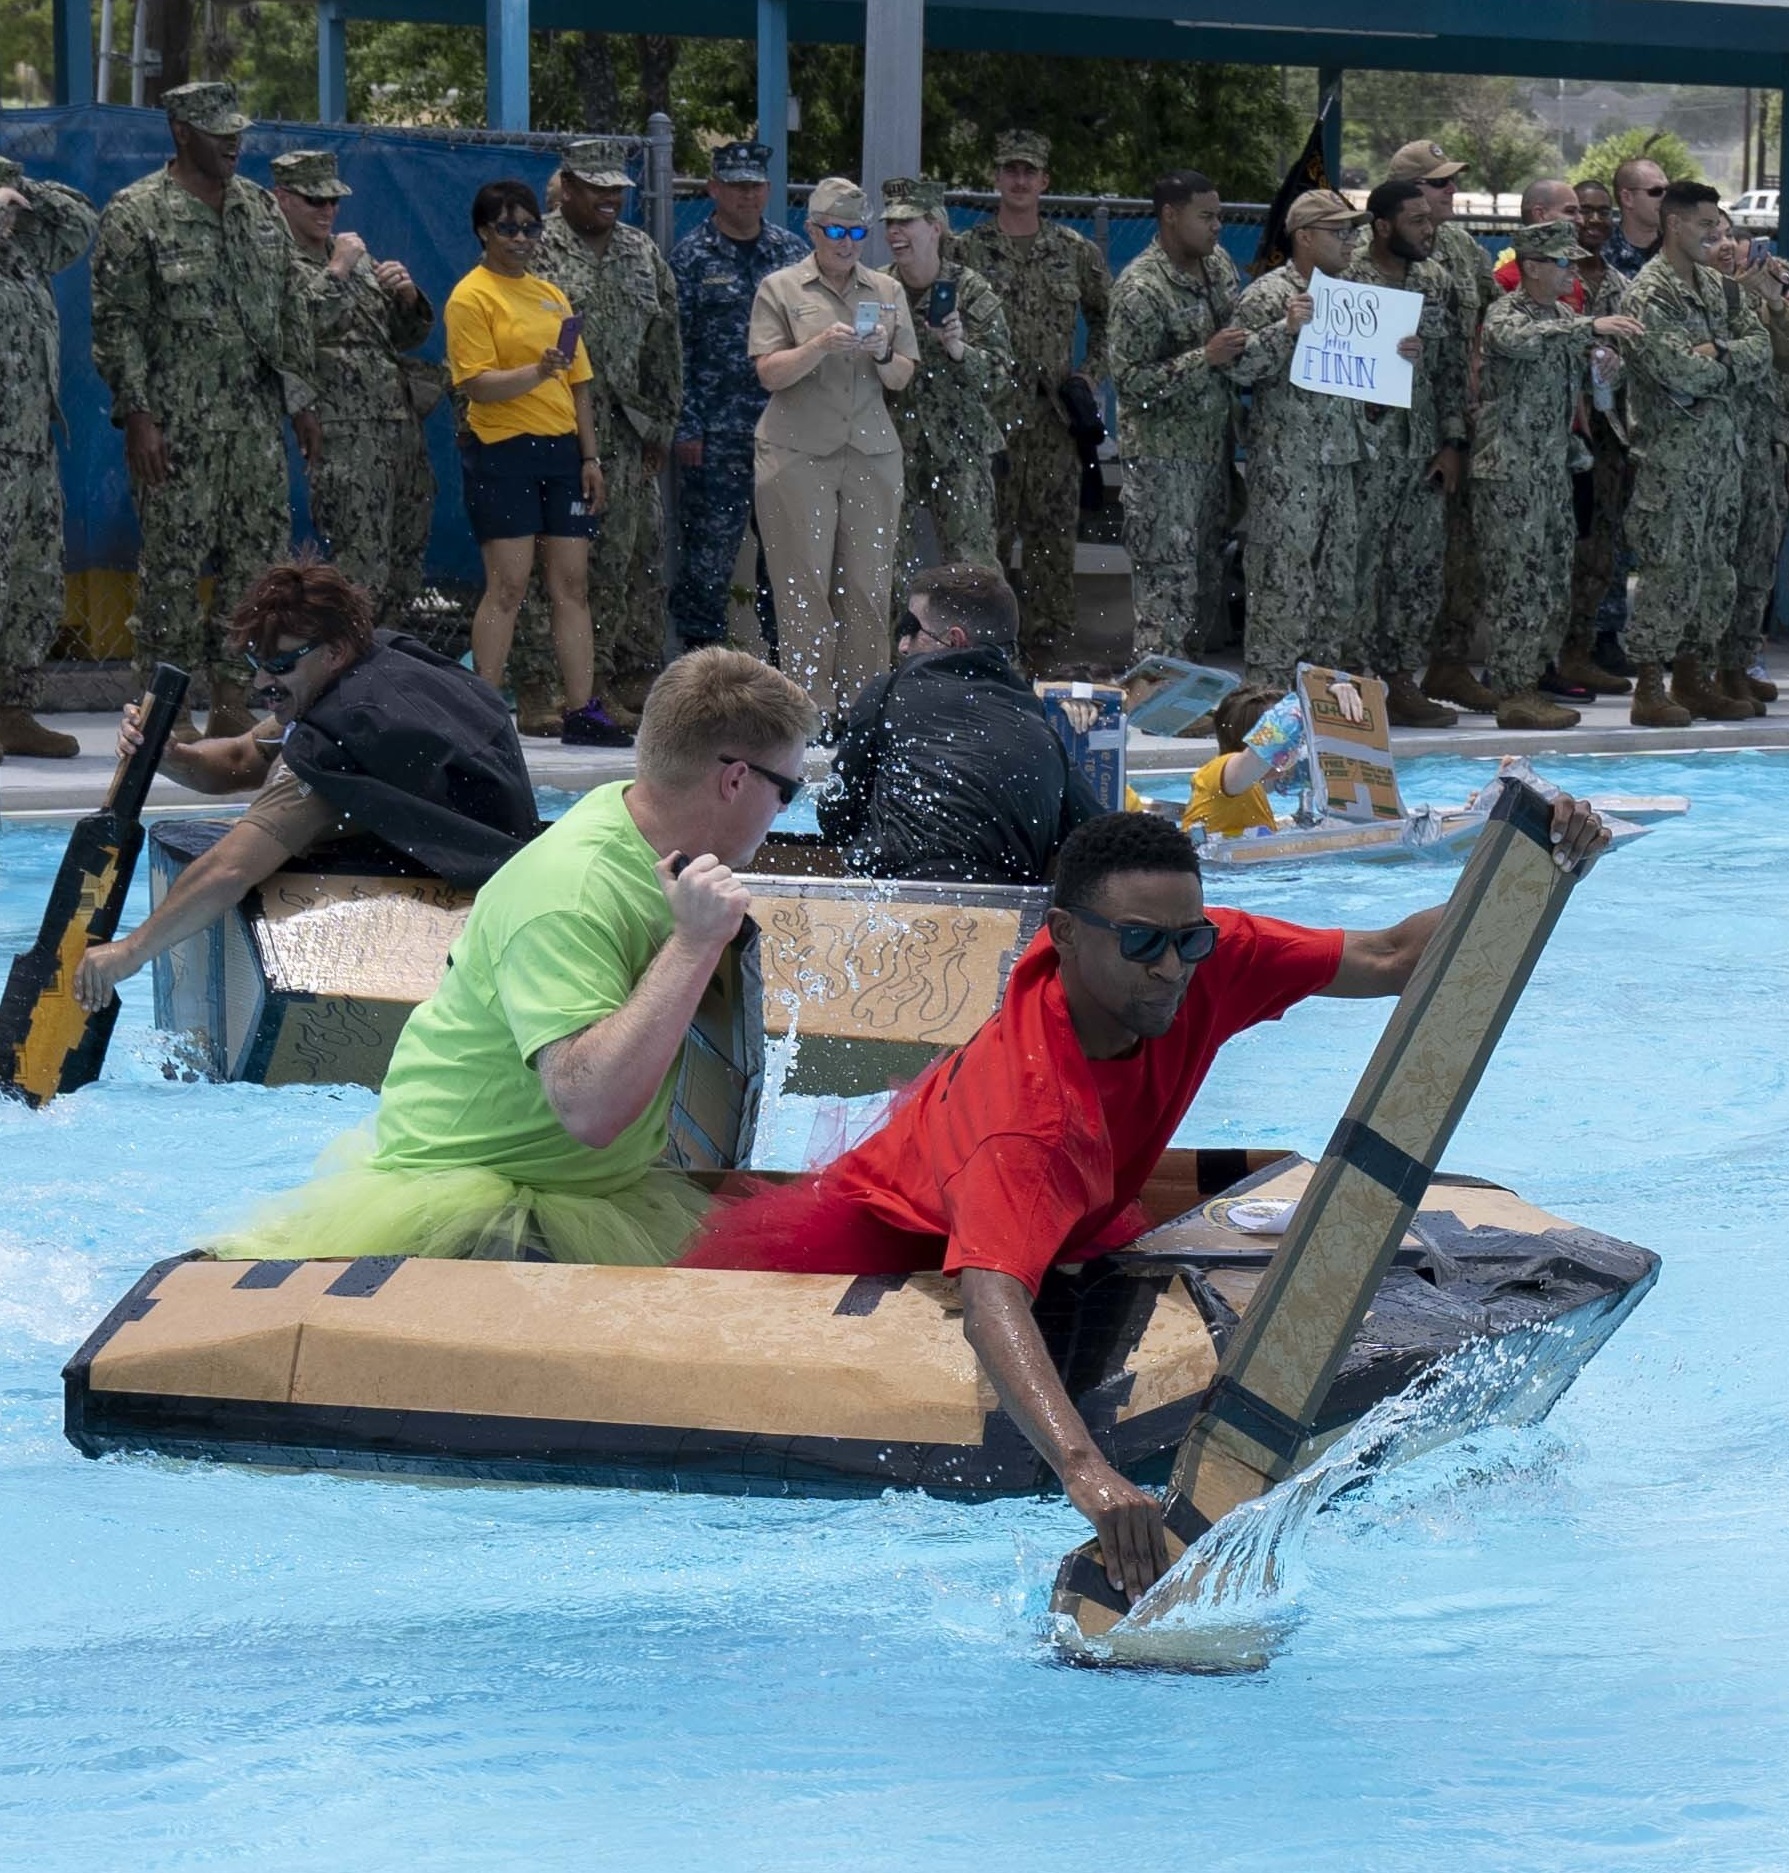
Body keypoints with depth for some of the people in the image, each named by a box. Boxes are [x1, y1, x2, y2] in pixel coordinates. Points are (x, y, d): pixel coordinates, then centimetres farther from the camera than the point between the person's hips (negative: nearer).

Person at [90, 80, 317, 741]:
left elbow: (293, 308, 17)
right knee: (174, 564, -4)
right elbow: (116, 323, -8)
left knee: (258, 560, 5)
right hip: (176, 426, -6)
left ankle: (232, 704, 12)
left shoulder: (260, 209, 13)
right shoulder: (137, 214, -5)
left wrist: (301, 398, 12)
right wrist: (137, 415, -14)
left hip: (257, 422, 6)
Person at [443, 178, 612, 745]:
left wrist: (589, 457, 12)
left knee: (572, 584, 4)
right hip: (502, 449, -7)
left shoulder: (552, 296, 17)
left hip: (560, 450, 7)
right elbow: (478, 383, -13)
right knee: (508, 585, -8)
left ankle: (582, 712, 6)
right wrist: (538, 372, -27)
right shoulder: (472, 297, -4)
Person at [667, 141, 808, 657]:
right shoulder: (691, 256, -1)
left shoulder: (791, 251, 10)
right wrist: (685, 428, -9)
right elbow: (674, 347, -4)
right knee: (708, 552, -2)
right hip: (715, 434, -4)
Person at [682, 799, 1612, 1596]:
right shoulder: (1031, 1110, -45)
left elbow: (1390, 960, -14)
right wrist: (1085, 1471, -74)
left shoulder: (1203, 959, -24)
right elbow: (992, 1299, -58)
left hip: (1077, 1234, 7)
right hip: (890, 1234, -7)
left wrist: (1534, 866, -30)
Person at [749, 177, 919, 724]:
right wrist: (820, 346, -18)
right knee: (805, 582, -6)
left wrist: (883, 355, -9)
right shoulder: (781, 289, 5)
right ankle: (811, 704, -6)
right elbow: (769, 372, -3)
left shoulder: (887, 291, 14)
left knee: (868, 582, 0)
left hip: (871, 452, 3)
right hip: (798, 452, -3)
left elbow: (903, 379, 13)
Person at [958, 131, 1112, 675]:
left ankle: (1043, 658, 13)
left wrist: (1090, 374, 8)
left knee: (1053, 544, 6)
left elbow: (1106, 317, 19)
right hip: (987, 420, -3)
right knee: (986, 542, -3)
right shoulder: (966, 251, 0)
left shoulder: (1074, 251, 9)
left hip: (1055, 421, 3)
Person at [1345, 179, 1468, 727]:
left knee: (1420, 568, 6)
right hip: (1365, 449, -6)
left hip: (1423, 450, 6)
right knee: (1361, 567, -5)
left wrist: (1452, 442, 5)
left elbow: (1454, 365, 12)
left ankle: (1400, 683, 12)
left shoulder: (1437, 281, 10)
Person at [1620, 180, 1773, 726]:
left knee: (1714, 564, 9)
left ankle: (1690, 676, 17)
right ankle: (1649, 687, -4)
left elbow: (1760, 346, 5)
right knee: (1670, 567, -8)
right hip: (1671, 450, -8)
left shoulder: (1717, 286, 14)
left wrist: (1715, 354, -13)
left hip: (1721, 448, 8)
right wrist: (1732, 366, -4)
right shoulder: (1650, 292, -11)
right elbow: (1677, 372, -21)